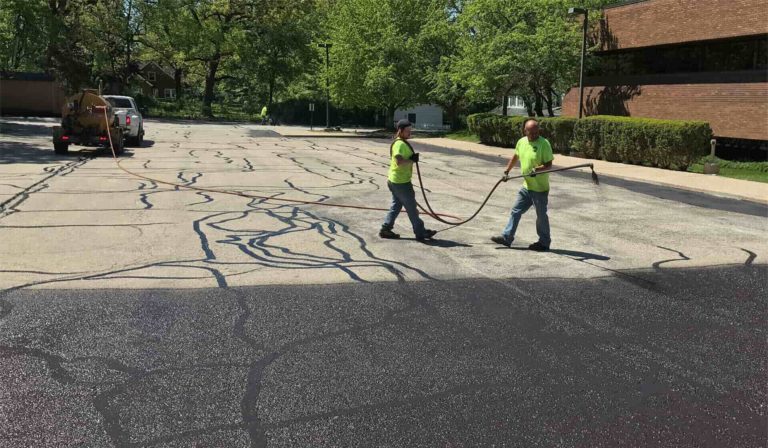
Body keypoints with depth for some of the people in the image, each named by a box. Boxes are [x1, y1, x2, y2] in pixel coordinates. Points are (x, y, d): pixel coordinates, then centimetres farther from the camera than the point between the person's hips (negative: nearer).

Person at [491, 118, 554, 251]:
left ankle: (544, 243, 18)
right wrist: (507, 171, 20)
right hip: (526, 186, 7)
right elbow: (515, 157, 21)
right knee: (516, 211, 10)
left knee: (541, 216, 5)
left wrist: (537, 169, -32)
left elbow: (549, 164, -16)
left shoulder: (544, 144, -16)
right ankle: (506, 237, 18)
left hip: (540, 188, -7)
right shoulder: (521, 142, 4)